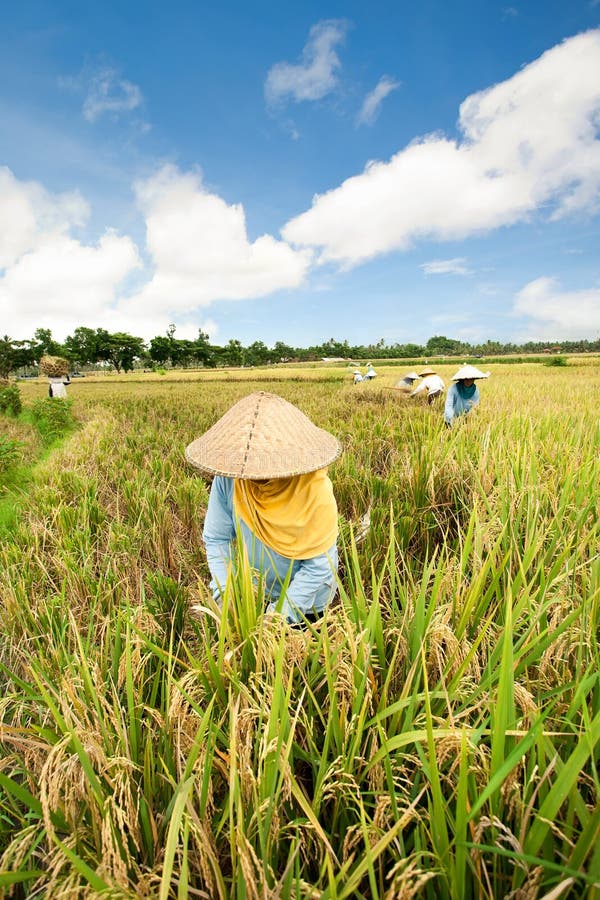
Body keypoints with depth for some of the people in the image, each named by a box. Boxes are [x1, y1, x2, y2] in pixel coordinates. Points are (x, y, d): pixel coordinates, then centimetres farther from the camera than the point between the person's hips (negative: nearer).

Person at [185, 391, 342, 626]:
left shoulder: (315, 489, -31)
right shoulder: (228, 478, -23)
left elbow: (319, 565, -26)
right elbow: (216, 539, -13)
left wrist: (282, 612, -29)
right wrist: (224, 593, -23)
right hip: (255, 591, 3)